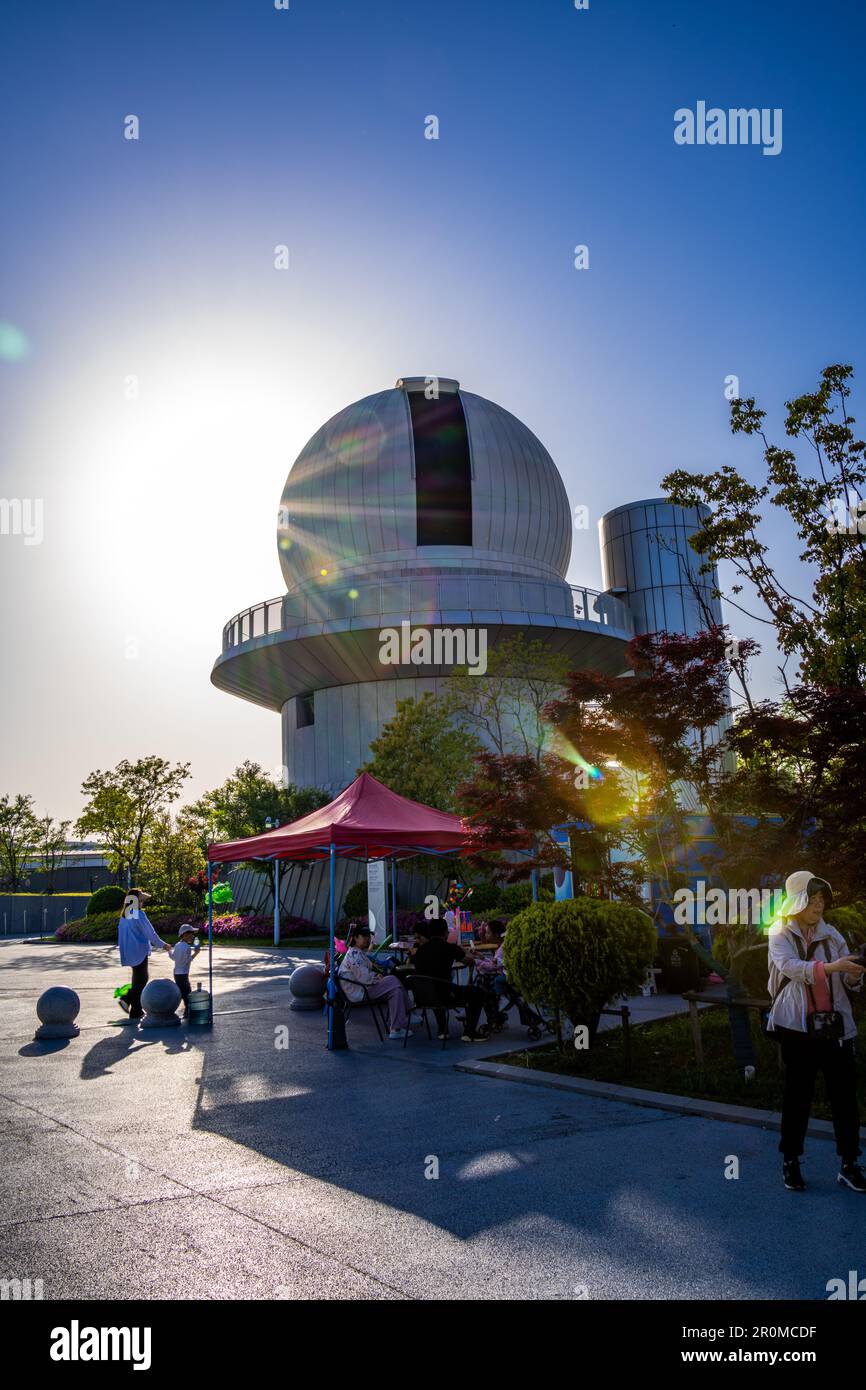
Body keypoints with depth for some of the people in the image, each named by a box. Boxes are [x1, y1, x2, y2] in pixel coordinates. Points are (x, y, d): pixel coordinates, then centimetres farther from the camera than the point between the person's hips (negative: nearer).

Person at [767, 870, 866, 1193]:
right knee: (798, 1093, 3)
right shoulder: (780, 933, -1)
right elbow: (789, 966, -20)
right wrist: (829, 967, -33)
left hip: (835, 1024, 3)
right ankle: (790, 1161, 15)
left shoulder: (831, 934, 9)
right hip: (798, 1025, -3)